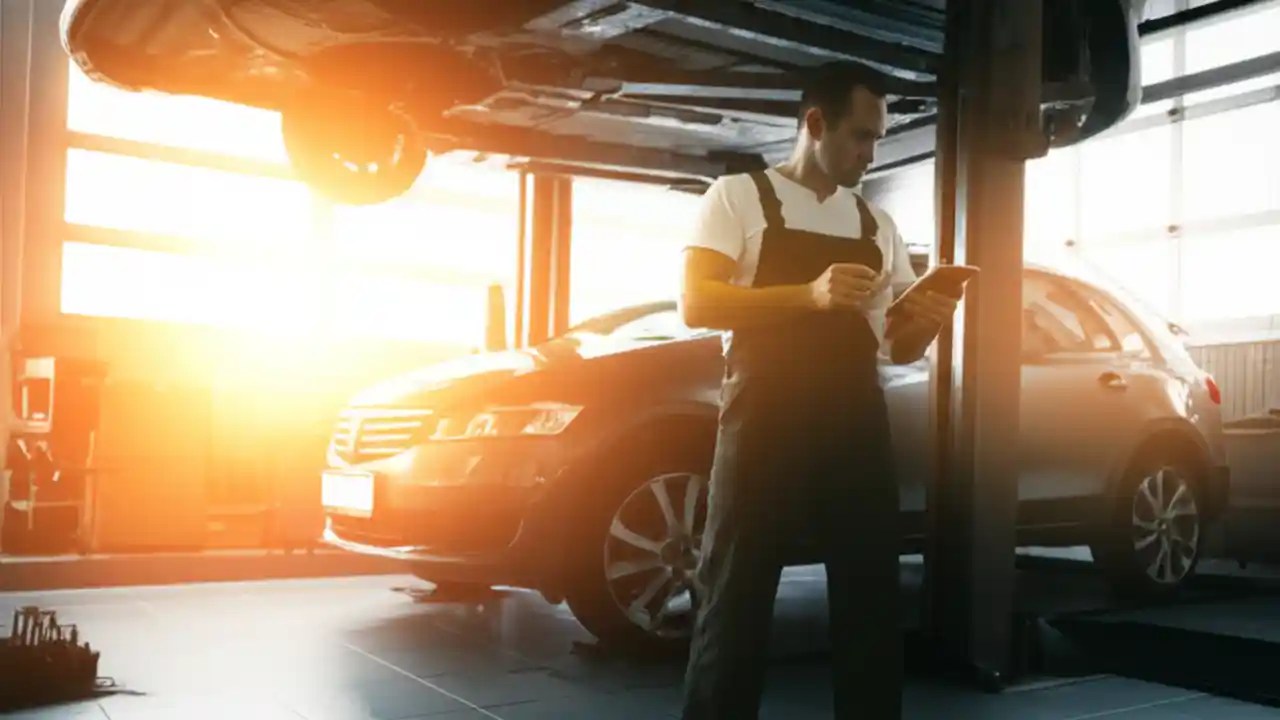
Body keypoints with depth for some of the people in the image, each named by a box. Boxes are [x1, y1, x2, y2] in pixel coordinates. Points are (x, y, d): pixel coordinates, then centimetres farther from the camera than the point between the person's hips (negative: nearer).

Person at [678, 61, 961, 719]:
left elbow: (897, 346, 18)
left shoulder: (877, 226, 17)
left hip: (856, 427, 5)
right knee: (735, 598, -2)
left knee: (871, 597, 7)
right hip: (763, 423, -4)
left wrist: (928, 322, -6)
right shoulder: (738, 196, 3)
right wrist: (810, 294, -20)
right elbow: (695, 304, -9)